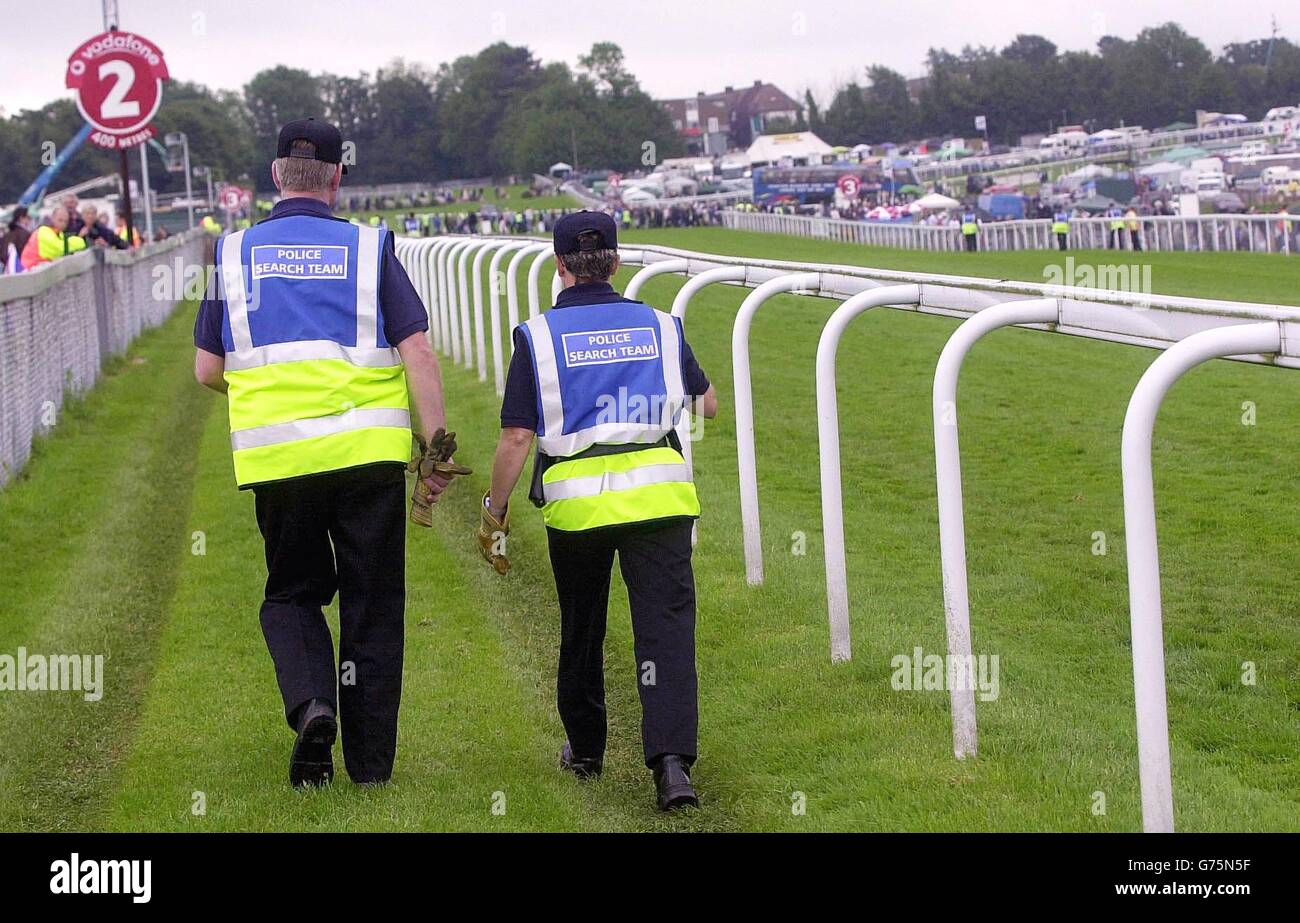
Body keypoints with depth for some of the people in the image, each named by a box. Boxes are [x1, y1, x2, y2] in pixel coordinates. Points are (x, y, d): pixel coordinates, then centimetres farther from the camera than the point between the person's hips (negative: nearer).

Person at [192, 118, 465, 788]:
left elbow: (207, 369, 8)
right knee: (371, 606, 11)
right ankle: (370, 762, 14)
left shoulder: (234, 252, 7)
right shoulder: (369, 247, 3)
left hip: (276, 457, 1)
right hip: (369, 453, -1)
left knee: (291, 593, 18)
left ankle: (310, 704, -10)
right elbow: (418, 354, -6)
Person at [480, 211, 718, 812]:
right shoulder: (659, 326, 9)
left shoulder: (537, 336, 0)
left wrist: (494, 515, 7)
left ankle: (584, 750, 33)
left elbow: (516, 439, -4)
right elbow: (709, 405, 23)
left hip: (574, 502, 0)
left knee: (581, 629, 17)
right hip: (657, 494, 1)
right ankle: (671, 758, -20)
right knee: (665, 626, -4)